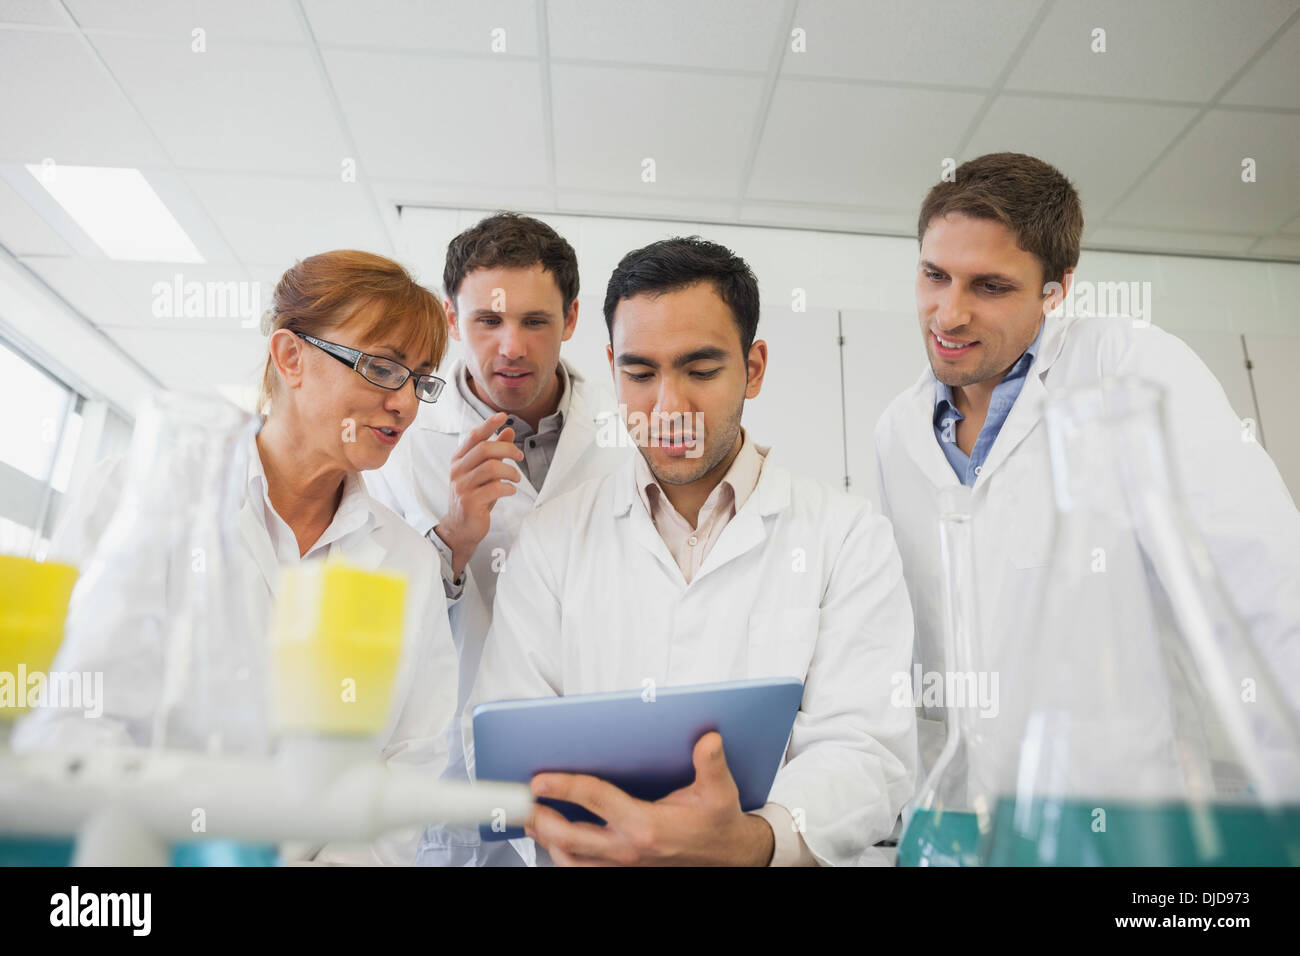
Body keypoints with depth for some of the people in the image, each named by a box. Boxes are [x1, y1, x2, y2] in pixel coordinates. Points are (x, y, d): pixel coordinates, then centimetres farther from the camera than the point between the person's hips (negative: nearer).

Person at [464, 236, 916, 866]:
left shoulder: (850, 537, -1)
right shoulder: (550, 538, 5)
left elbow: (865, 750, -9)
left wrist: (752, 841, -27)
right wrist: (557, 824, -21)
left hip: (763, 855, -1)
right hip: (585, 848, 2)